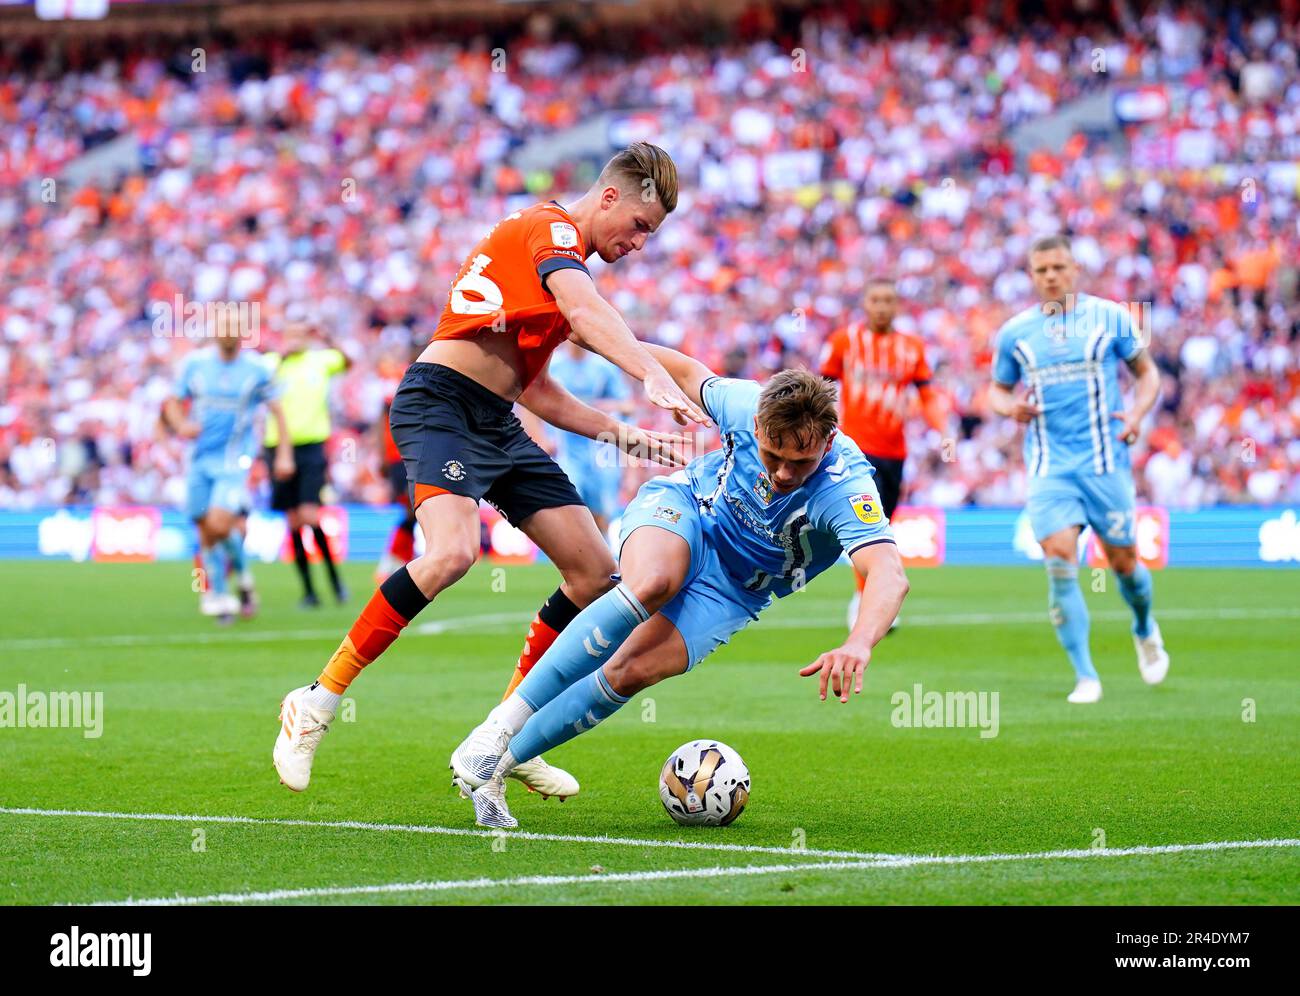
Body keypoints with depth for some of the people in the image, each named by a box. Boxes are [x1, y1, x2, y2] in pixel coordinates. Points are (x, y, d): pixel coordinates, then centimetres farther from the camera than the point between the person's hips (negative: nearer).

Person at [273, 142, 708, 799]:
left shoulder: (564, 252, 24)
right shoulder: (550, 229, -6)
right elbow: (586, 312, -29)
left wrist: (626, 435, 17)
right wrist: (653, 377, -43)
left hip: (498, 425, 10)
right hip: (440, 403, -10)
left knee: (596, 572, 3)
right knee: (453, 553, -32)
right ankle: (316, 707, -21)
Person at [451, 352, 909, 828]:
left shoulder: (845, 492, -33)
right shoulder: (745, 405, -24)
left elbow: (890, 574, -49)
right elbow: (690, 372, -1)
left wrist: (858, 644, -68)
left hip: (732, 591, 0)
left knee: (634, 671, -23)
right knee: (652, 583, -36)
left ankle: (500, 764, -8)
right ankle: (503, 722, -31)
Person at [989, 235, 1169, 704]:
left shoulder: (1109, 316, 2)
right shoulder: (1014, 332, 6)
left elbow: (1146, 371, 10)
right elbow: (997, 390, 17)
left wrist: (1138, 412, -9)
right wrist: (1010, 407, -7)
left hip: (1105, 461, -1)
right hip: (1049, 467, 1)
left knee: (1124, 563, 6)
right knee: (1059, 562, -15)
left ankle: (1145, 630, 40)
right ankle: (1085, 677, -9)